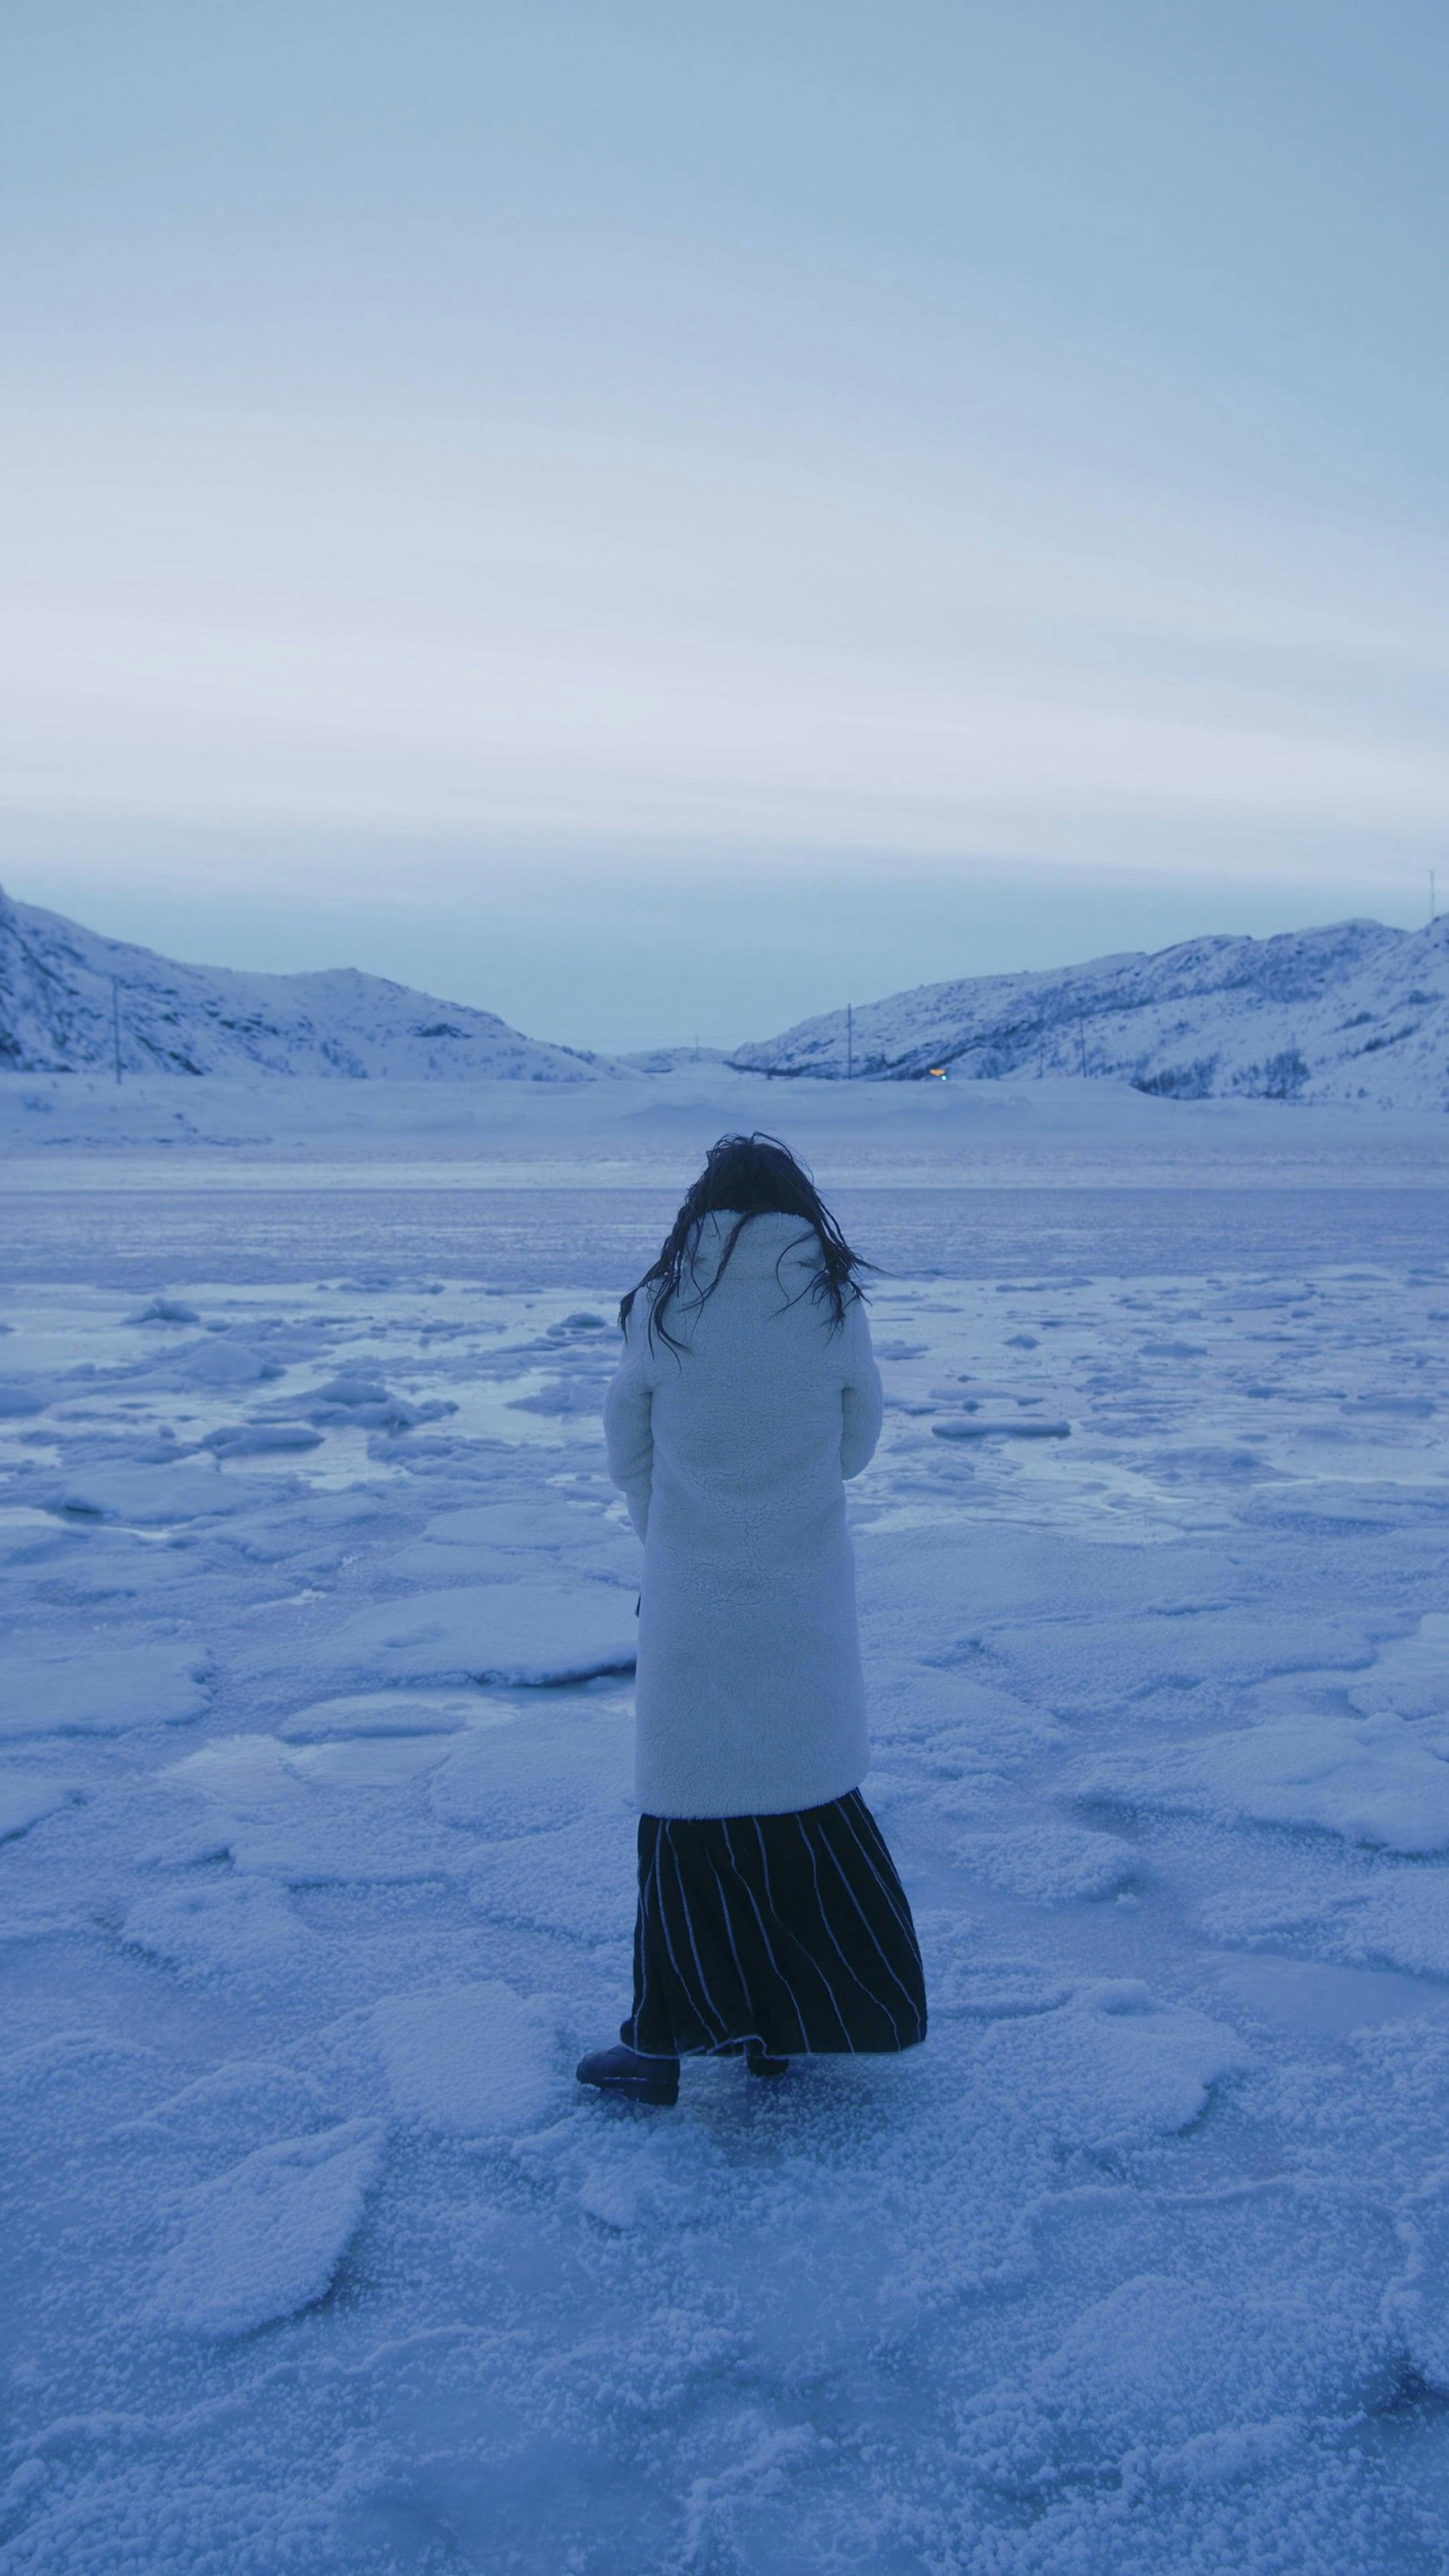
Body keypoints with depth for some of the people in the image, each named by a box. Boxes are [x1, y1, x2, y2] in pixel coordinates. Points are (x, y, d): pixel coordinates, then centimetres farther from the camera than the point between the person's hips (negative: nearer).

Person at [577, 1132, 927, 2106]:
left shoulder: (661, 1306, -7)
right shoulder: (836, 1302, -5)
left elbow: (628, 1447, 4)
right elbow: (860, 1439, 6)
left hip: (691, 1596, -1)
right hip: (808, 1594, 1)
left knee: (687, 1806, 7)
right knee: (811, 1796, 14)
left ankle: (666, 2038, 14)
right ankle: (788, 2021, 23)